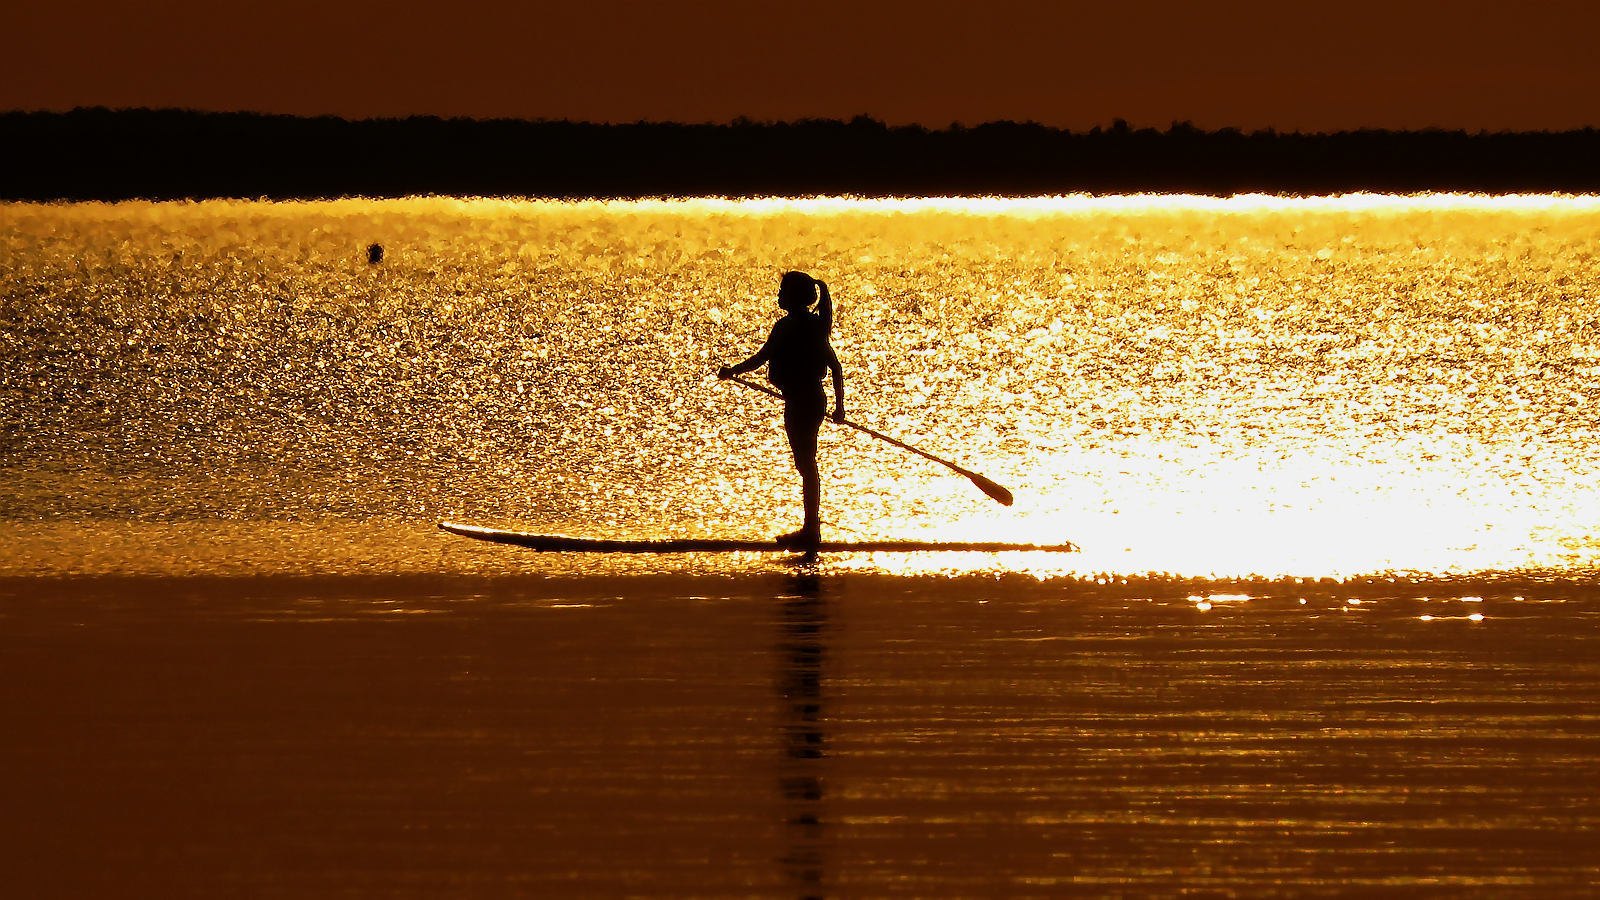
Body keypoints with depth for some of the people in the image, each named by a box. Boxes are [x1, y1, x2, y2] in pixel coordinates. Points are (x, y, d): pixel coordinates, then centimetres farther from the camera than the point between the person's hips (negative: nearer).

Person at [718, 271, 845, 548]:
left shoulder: (788, 326, -15)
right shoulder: (815, 325, 10)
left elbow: (759, 360, -13)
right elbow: (836, 367, 14)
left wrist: (731, 371, 2)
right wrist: (839, 405, 19)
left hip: (799, 402, -9)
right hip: (816, 400, 9)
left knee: (806, 465, -4)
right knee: (808, 465, 15)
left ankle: (811, 528, -1)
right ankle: (811, 527, 21)